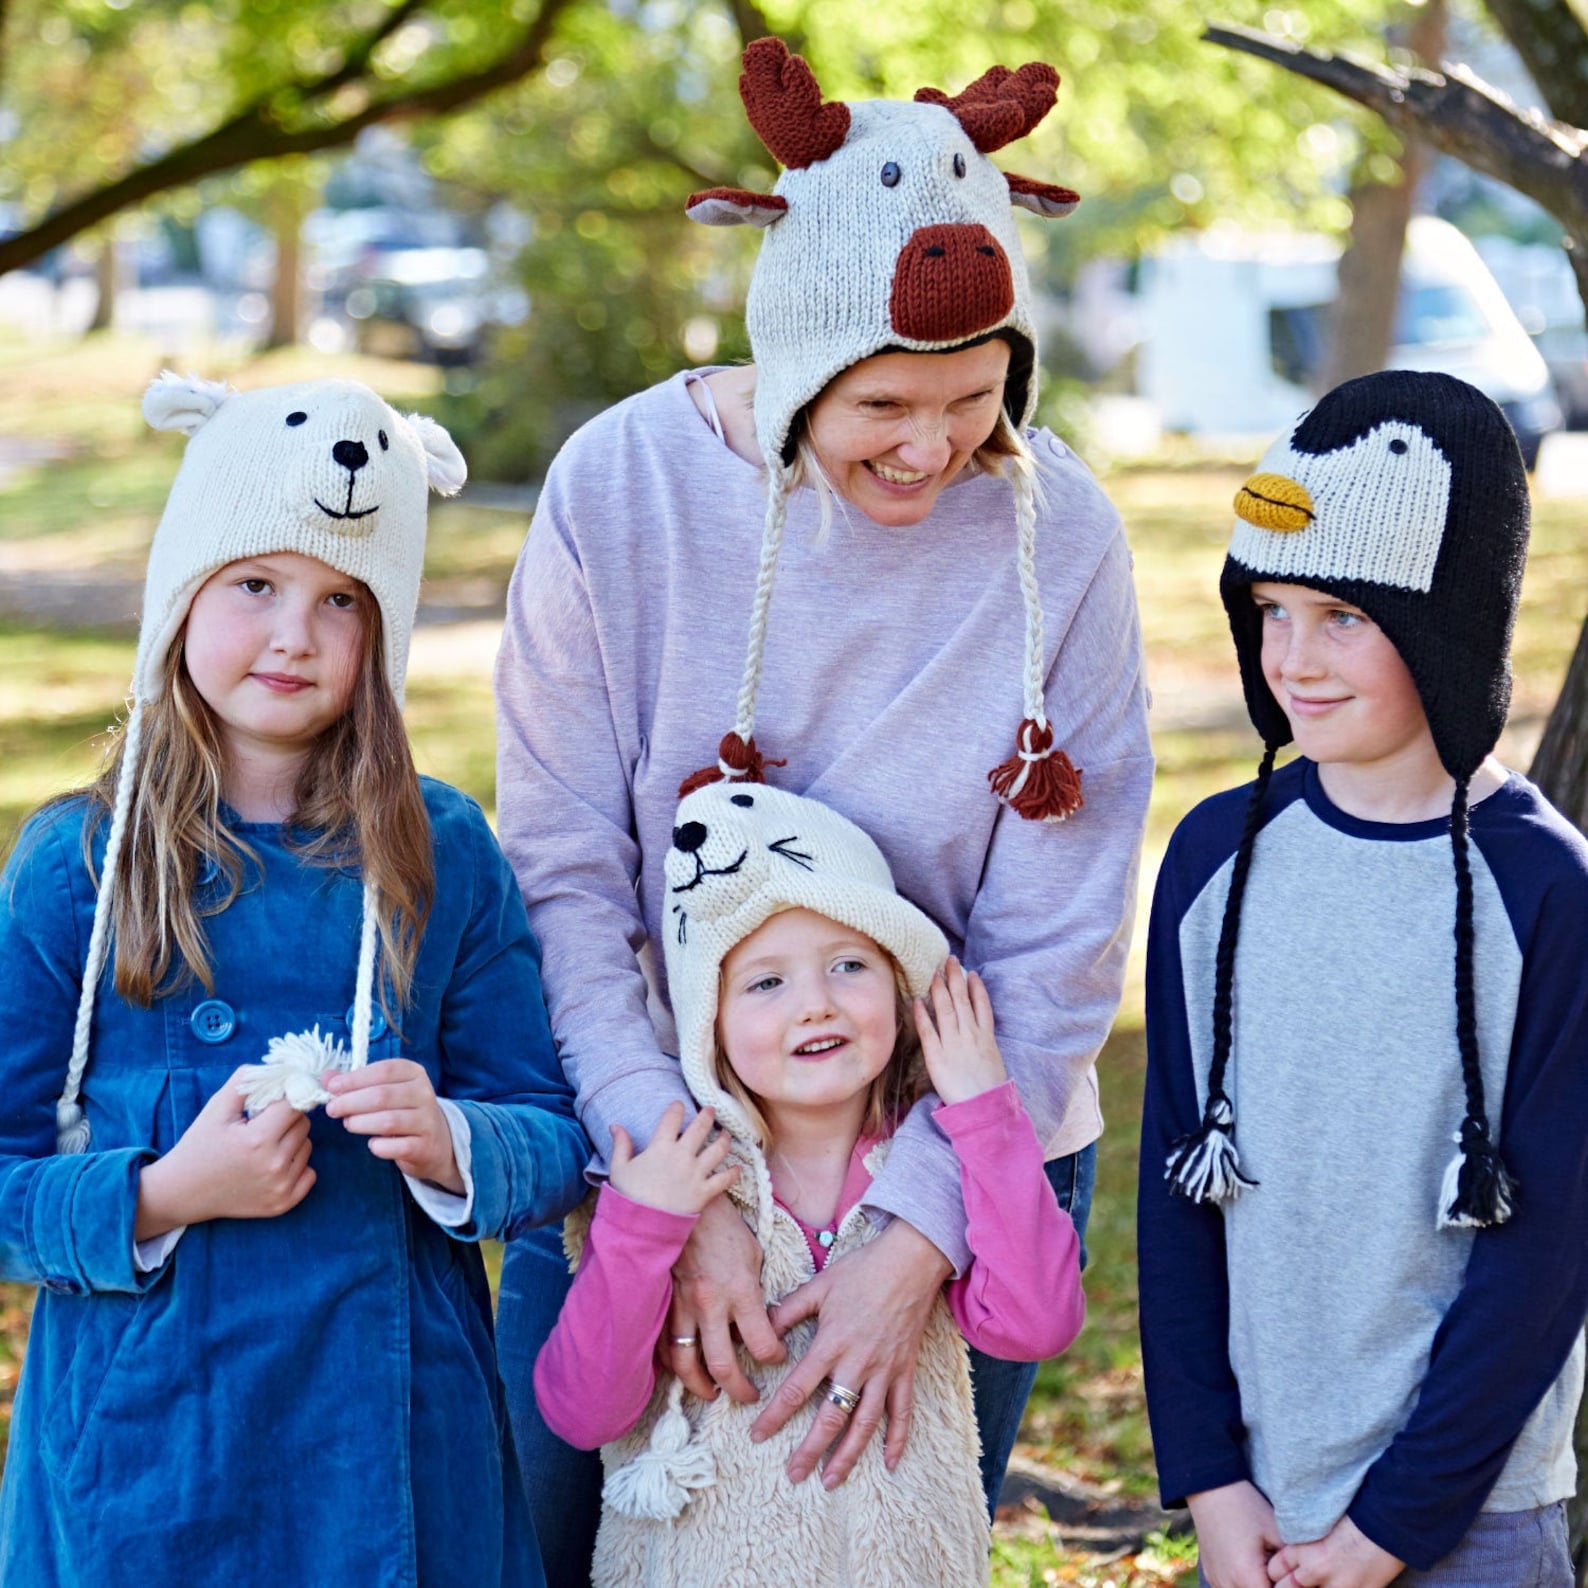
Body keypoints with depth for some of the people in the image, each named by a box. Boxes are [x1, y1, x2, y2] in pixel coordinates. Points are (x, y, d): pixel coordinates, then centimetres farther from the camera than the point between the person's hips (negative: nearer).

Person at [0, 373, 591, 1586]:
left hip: (387, 1428, 1)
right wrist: (160, 1196, -17)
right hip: (144, 1428, -1)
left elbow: (558, 1145, 3)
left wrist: (449, 1144, -16)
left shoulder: (442, 854, 1)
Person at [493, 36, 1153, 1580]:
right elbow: (565, 875, -12)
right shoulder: (623, 486, -14)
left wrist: (918, 1237, -19)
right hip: (644, 1125, 0)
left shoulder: (1054, 535, -13)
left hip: (964, 1157, 0)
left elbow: (1052, 957, -11)